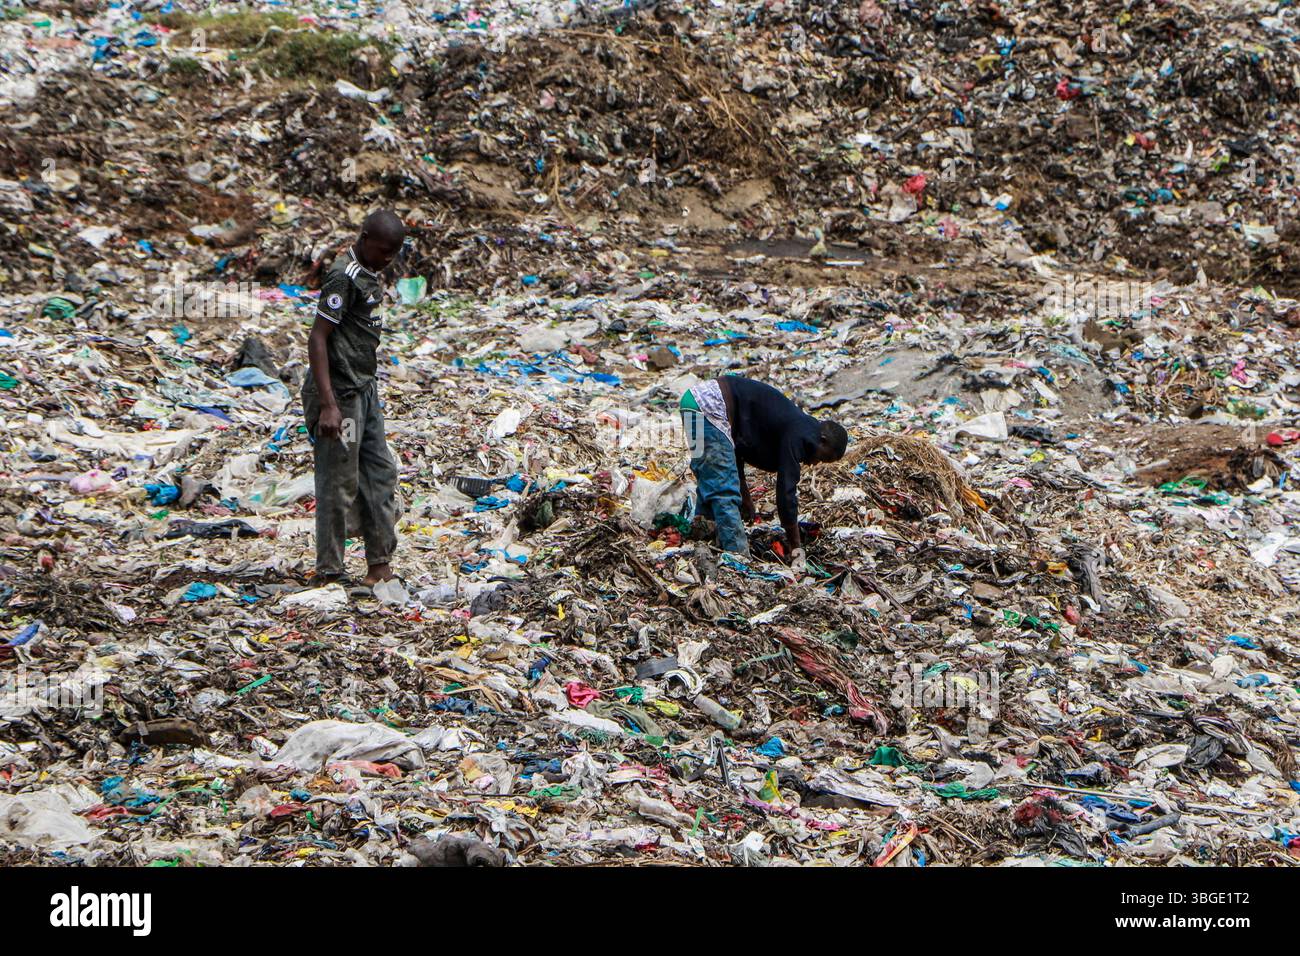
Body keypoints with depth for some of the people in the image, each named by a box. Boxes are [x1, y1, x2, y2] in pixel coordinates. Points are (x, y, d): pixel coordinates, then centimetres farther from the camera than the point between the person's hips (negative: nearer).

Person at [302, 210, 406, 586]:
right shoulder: (344, 277, -18)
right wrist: (328, 405, -26)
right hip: (340, 392, -10)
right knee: (339, 483, -3)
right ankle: (329, 570, 5)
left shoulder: (370, 274, 11)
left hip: (364, 388, 10)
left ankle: (380, 560, 19)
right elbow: (317, 338, -22)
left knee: (380, 472, 12)